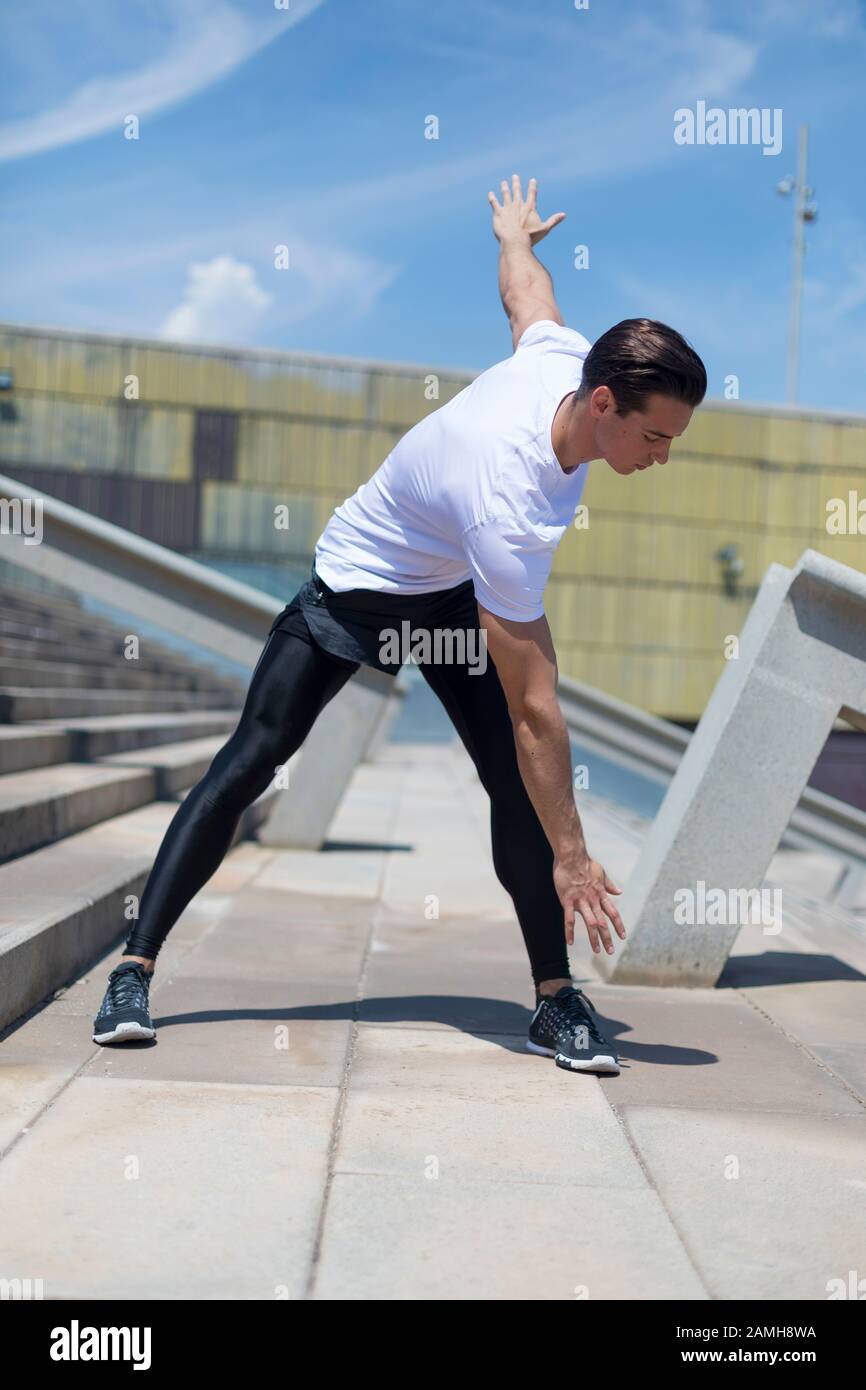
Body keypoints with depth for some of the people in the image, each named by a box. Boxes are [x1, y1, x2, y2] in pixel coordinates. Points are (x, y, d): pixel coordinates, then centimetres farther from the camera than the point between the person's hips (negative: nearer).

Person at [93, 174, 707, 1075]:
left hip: (455, 588, 7)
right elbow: (534, 709, -38)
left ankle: (554, 998, -1)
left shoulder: (567, 356, -23)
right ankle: (134, 971, -1)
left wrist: (514, 232, 28)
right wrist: (570, 858, -33)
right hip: (357, 588, -6)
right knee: (251, 761, -10)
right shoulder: (508, 509, -42)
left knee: (514, 778, -7)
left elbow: (523, 289, 2)